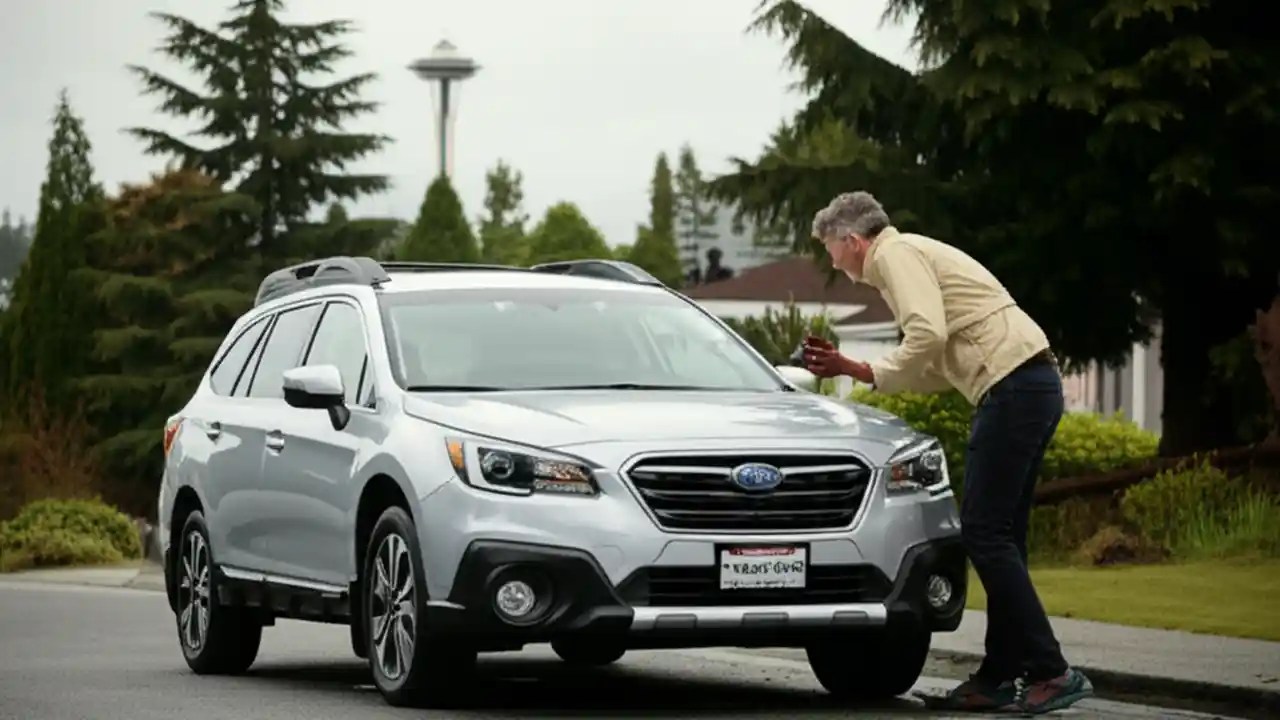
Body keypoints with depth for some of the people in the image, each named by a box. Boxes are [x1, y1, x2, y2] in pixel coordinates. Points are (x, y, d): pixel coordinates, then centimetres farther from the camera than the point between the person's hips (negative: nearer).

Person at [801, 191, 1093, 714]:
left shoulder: (895, 254, -2)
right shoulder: (915, 255, 29)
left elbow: (927, 335, -18)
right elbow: (934, 370, 25)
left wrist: (864, 373, -4)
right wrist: (850, 368, 22)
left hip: (1012, 387, -10)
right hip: (1034, 383, 10)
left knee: (985, 533, -10)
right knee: (998, 536, 11)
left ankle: (1051, 673, -13)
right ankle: (1000, 675, 14)